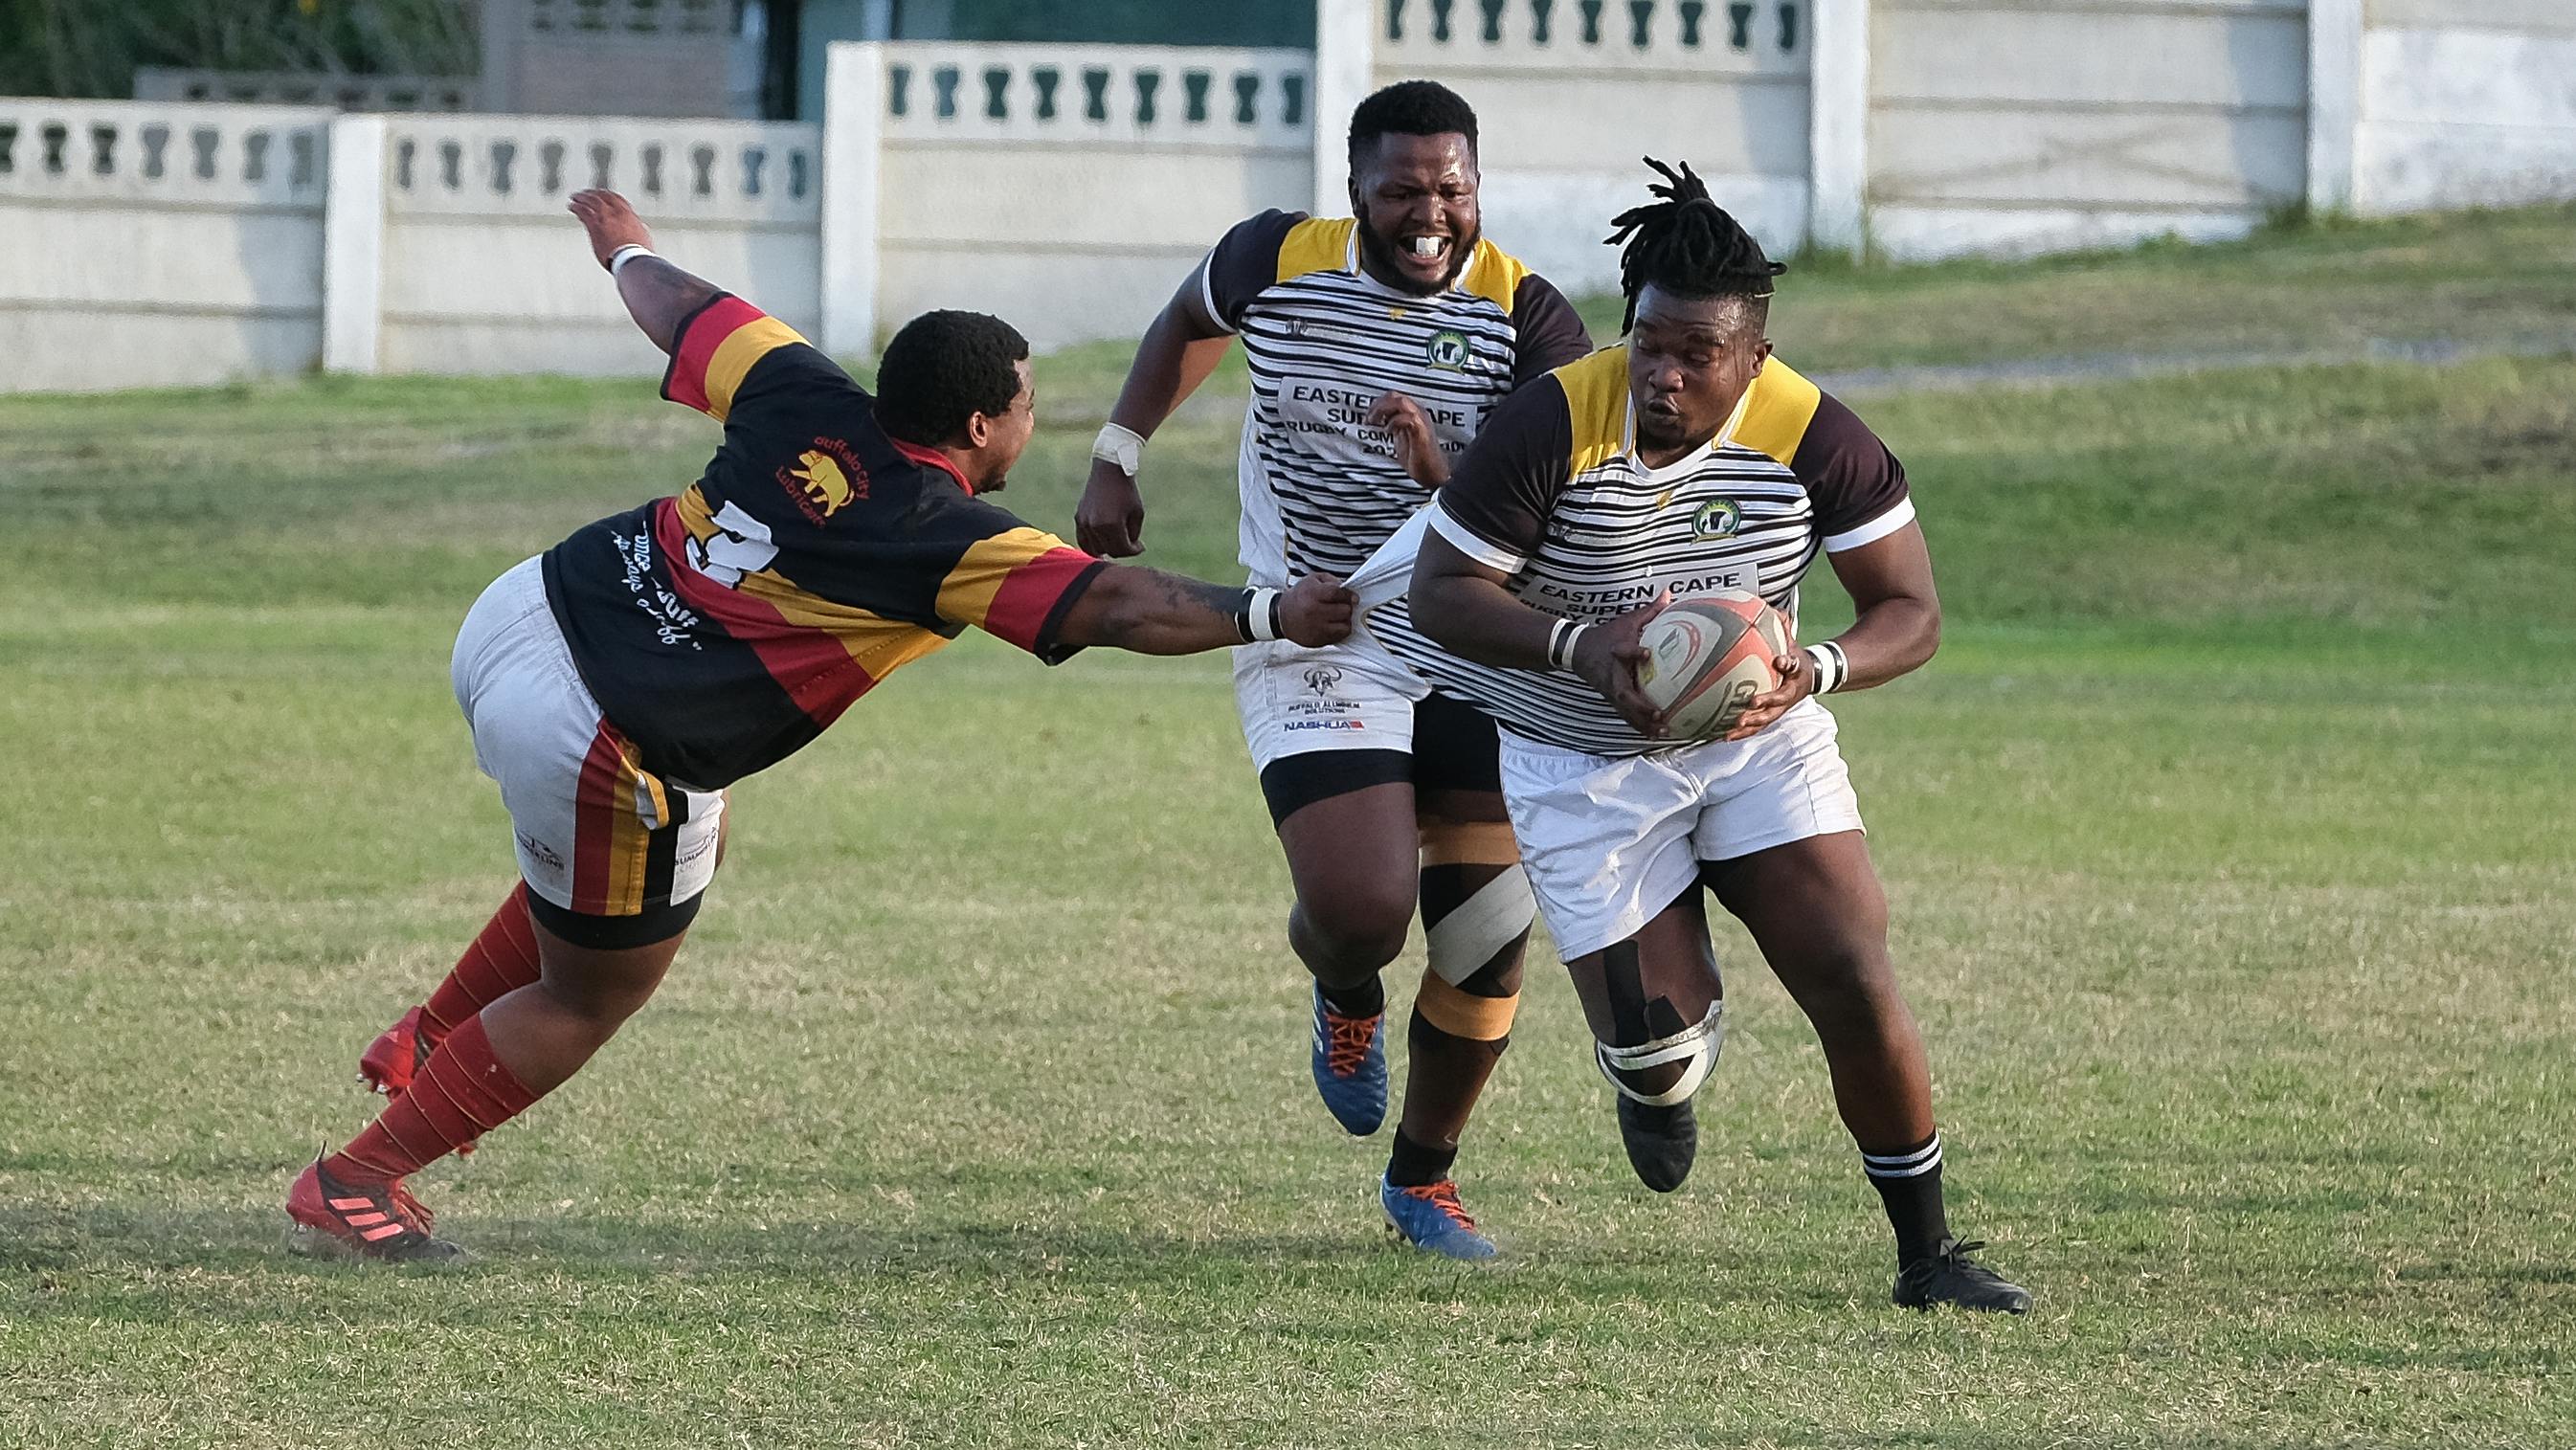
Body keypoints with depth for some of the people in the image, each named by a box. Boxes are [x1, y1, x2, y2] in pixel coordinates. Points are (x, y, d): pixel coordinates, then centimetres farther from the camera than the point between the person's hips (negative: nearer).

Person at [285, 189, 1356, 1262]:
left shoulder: (805, 400, 2)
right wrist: (1271, 615, -7)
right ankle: (354, 1186, 19)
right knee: (591, 1000, 14)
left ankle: (427, 1044, 41)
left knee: (696, 847, 35)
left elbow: (686, 313, 18)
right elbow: (1117, 610, -15)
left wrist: (628, 250, 39)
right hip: (603, 757, -8)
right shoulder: (947, 540, -14)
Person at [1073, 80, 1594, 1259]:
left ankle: (1423, 1176, 24)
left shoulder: (1527, 318, -12)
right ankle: (1345, 991, 21)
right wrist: (1117, 461, 12)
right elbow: (1190, 322, 17)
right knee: (1362, 912, -20)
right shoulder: (1278, 262, -8)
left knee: (1490, 941, -1)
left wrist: (1445, 470, -38)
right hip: (1314, 644, -1)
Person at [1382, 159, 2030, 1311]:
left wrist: (1816, 673, -33)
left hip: (1759, 735, 2)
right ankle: (1659, 1080, 36)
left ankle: (1927, 1254, 5)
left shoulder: (1814, 437, -19)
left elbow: (1912, 612, -11)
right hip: (1584, 767, -1)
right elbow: (1440, 593, -18)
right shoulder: (1553, 425, -25)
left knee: (1854, 980, -11)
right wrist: (1579, 643, -35)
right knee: (1656, 1040, -6)